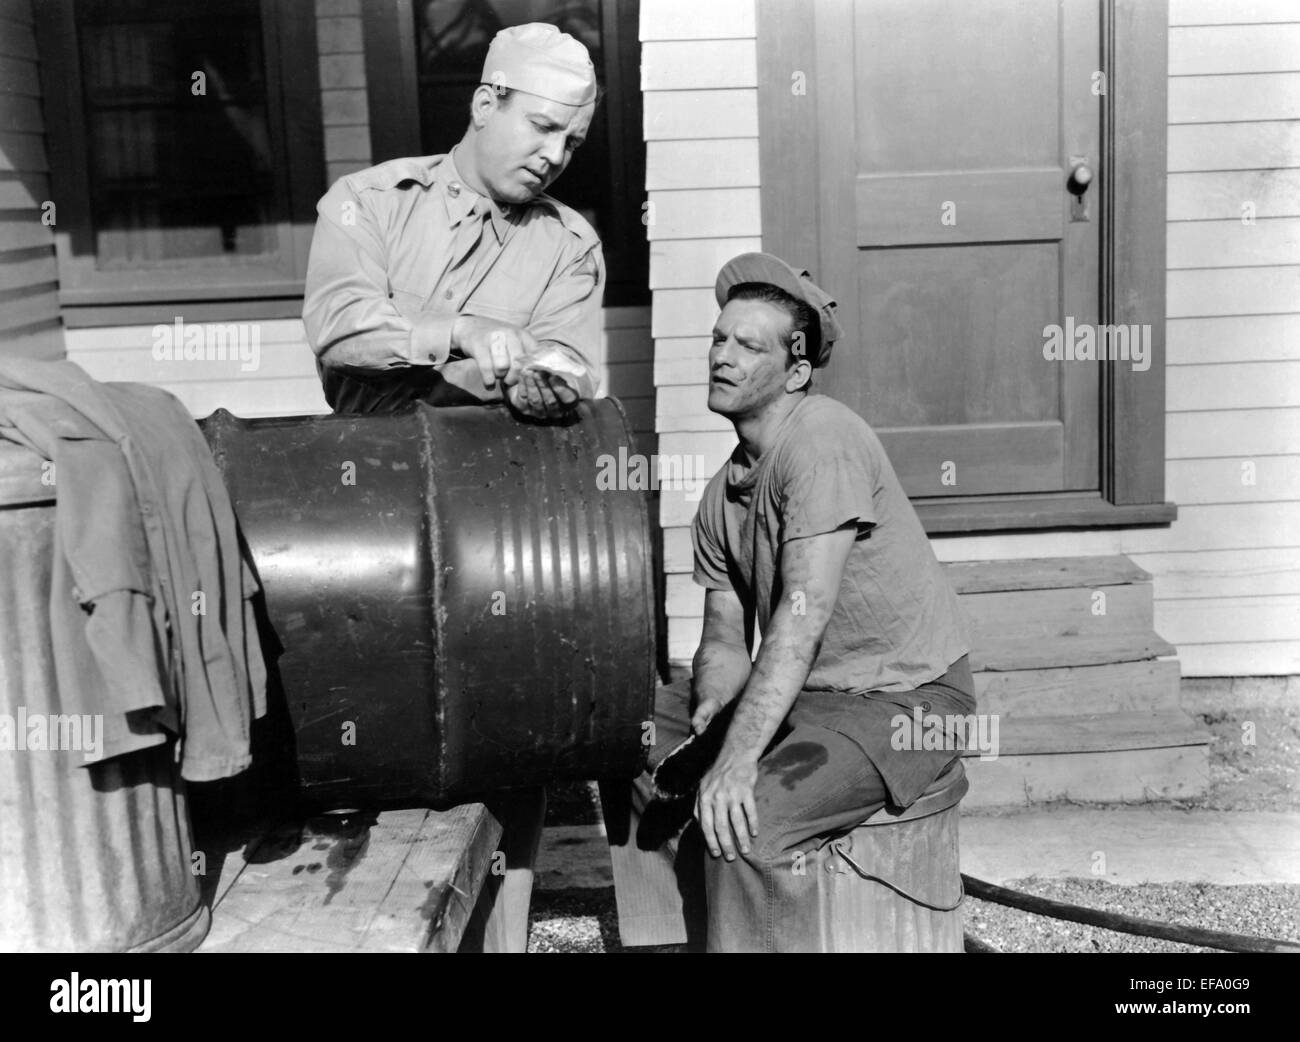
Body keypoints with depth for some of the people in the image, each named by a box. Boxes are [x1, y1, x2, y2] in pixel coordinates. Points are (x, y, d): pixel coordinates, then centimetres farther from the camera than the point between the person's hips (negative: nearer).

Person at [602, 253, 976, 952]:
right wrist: (709, 710, -15)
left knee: (748, 820, -30)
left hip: (905, 697, -9)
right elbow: (726, 640, 8)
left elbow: (804, 614, -28)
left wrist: (738, 757, -32)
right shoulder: (722, 493, 7)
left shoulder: (822, 438, -20)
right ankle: (670, 937, 18)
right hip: (795, 691, 9)